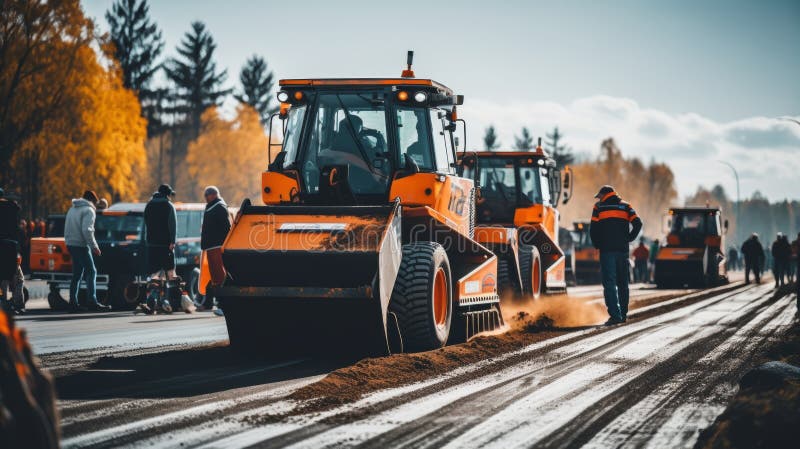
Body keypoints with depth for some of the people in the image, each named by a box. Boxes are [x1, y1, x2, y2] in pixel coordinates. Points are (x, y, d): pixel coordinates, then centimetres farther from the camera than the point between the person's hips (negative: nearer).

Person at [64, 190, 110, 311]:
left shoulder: (72, 209, 21)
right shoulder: (88, 210, -7)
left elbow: (67, 229, 19)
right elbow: (87, 230, -19)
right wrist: (94, 246, -16)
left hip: (70, 244, 9)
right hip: (81, 245, -9)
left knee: (77, 274, 12)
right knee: (91, 272, -7)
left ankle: (73, 302, 10)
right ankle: (92, 301, -14)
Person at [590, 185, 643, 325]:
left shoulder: (599, 207, 6)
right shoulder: (625, 206, 13)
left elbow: (593, 229, -2)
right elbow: (637, 223, 0)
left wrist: (597, 245, 10)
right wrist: (628, 239, 8)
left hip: (606, 250, -3)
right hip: (622, 250, 3)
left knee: (609, 283, -7)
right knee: (622, 283, 14)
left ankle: (615, 315, -18)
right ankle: (623, 314, 18)